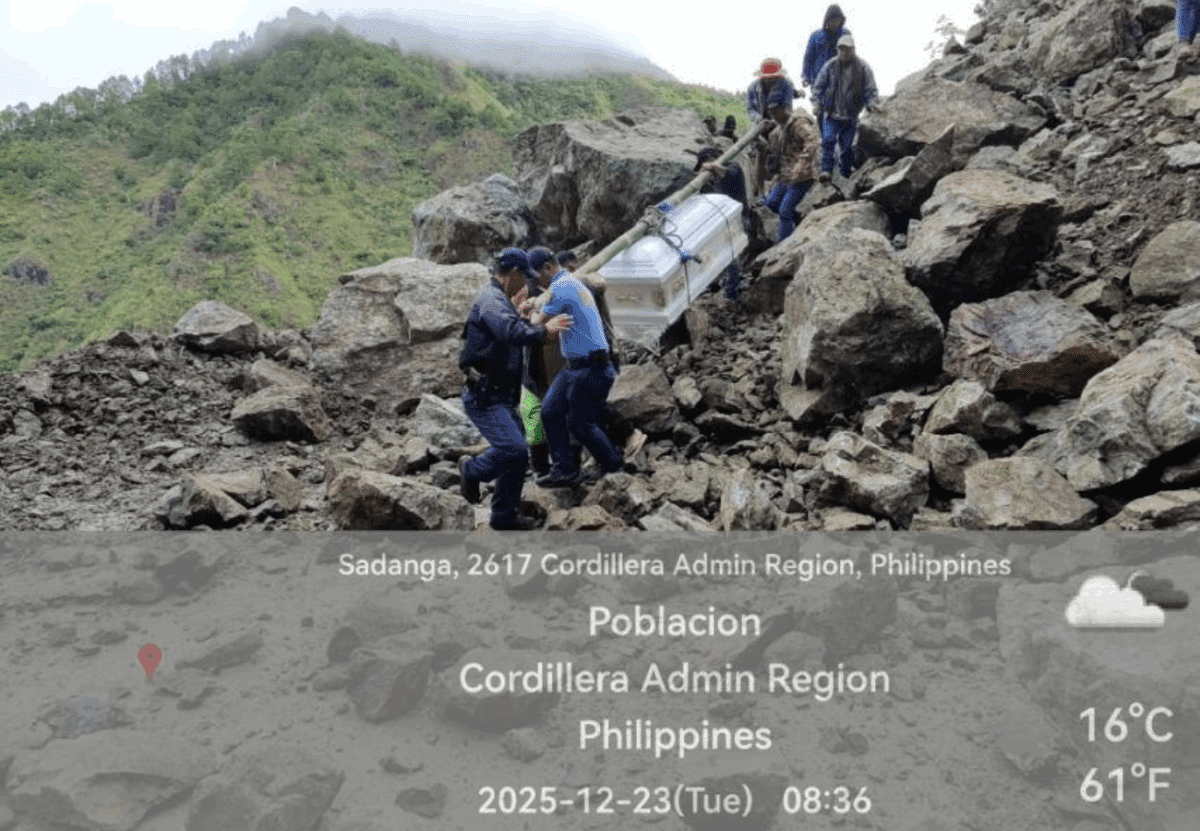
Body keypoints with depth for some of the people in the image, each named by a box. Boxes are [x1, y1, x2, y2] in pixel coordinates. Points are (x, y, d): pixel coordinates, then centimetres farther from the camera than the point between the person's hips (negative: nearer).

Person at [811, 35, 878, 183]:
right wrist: (817, 101, -6)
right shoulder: (830, 65, 2)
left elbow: (871, 90, 4)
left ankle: (846, 174, 19)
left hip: (851, 115, 0)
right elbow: (818, 85, 9)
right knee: (827, 140, -18)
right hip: (832, 113, 0)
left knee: (847, 146, 3)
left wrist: (870, 103, -14)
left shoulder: (862, 68, 0)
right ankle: (826, 170, -17)